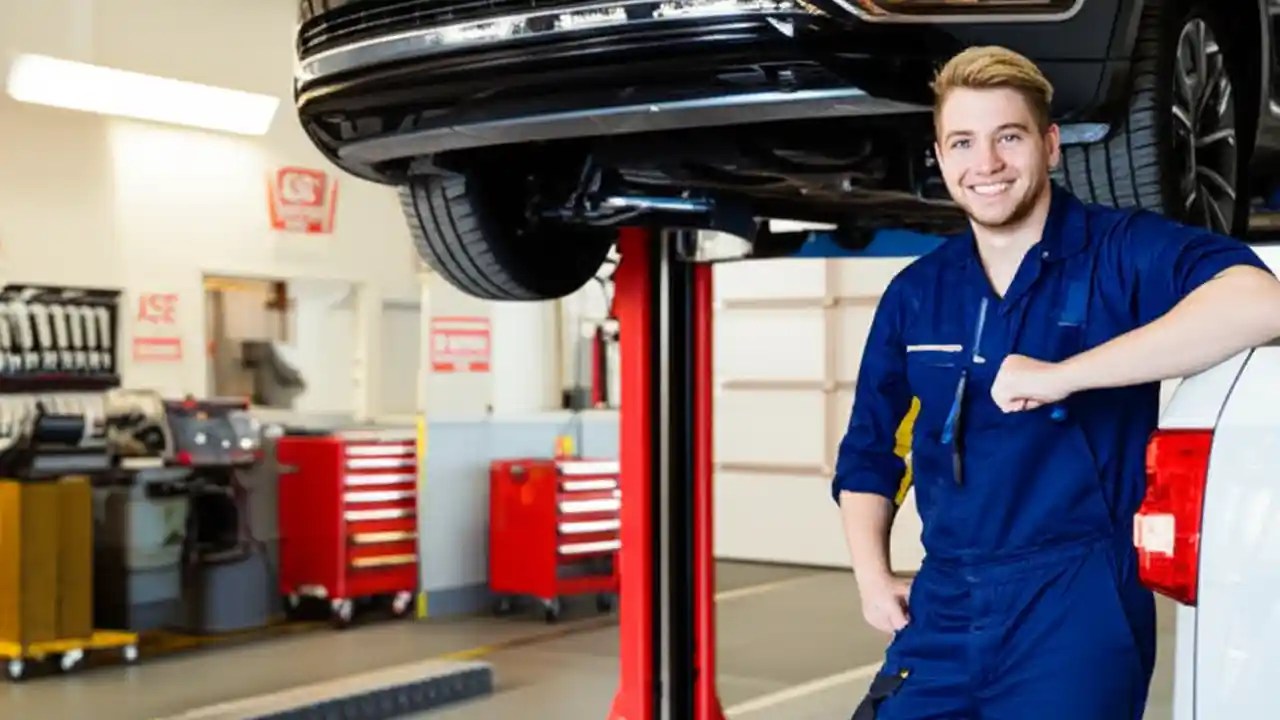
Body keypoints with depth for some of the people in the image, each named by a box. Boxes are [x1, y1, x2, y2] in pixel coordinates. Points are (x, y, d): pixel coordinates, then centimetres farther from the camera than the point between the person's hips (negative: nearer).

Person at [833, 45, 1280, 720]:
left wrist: (1062, 376, -27)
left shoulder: (1122, 251, -5)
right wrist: (872, 576, 6)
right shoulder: (915, 292, 10)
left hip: (1077, 606, -4)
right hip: (940, 609, 5)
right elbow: (867, 454, 20)